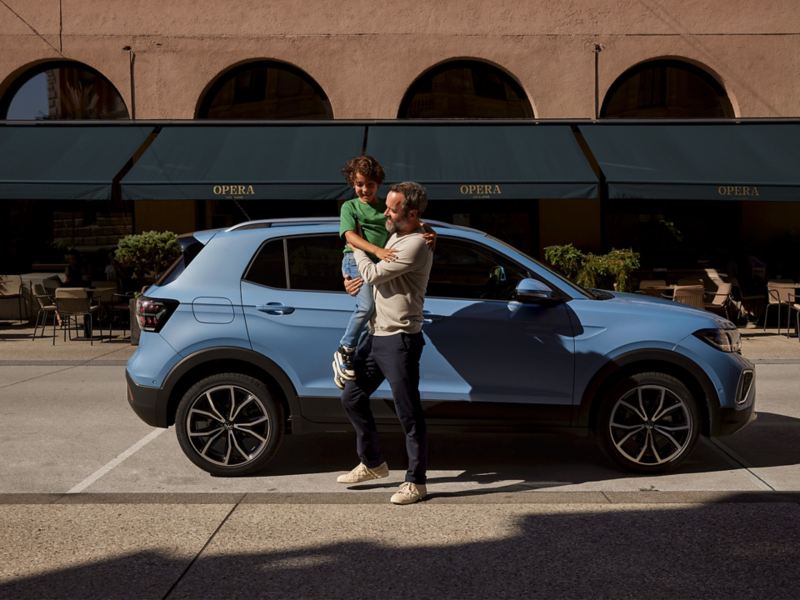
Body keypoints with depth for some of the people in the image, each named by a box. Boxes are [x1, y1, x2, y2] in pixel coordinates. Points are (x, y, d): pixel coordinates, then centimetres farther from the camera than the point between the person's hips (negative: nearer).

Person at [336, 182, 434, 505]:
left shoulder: (416, 244, -17)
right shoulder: (396, 236, 13)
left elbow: (373, 274, -16)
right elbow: (377, 275, 26)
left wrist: (356, 247, 1)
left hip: (399, 340, -10)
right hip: (375, 336, 10)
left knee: (409, 414, -1)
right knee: (352, 397, 16)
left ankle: (415, 482, 11)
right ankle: (372, 463, 31)